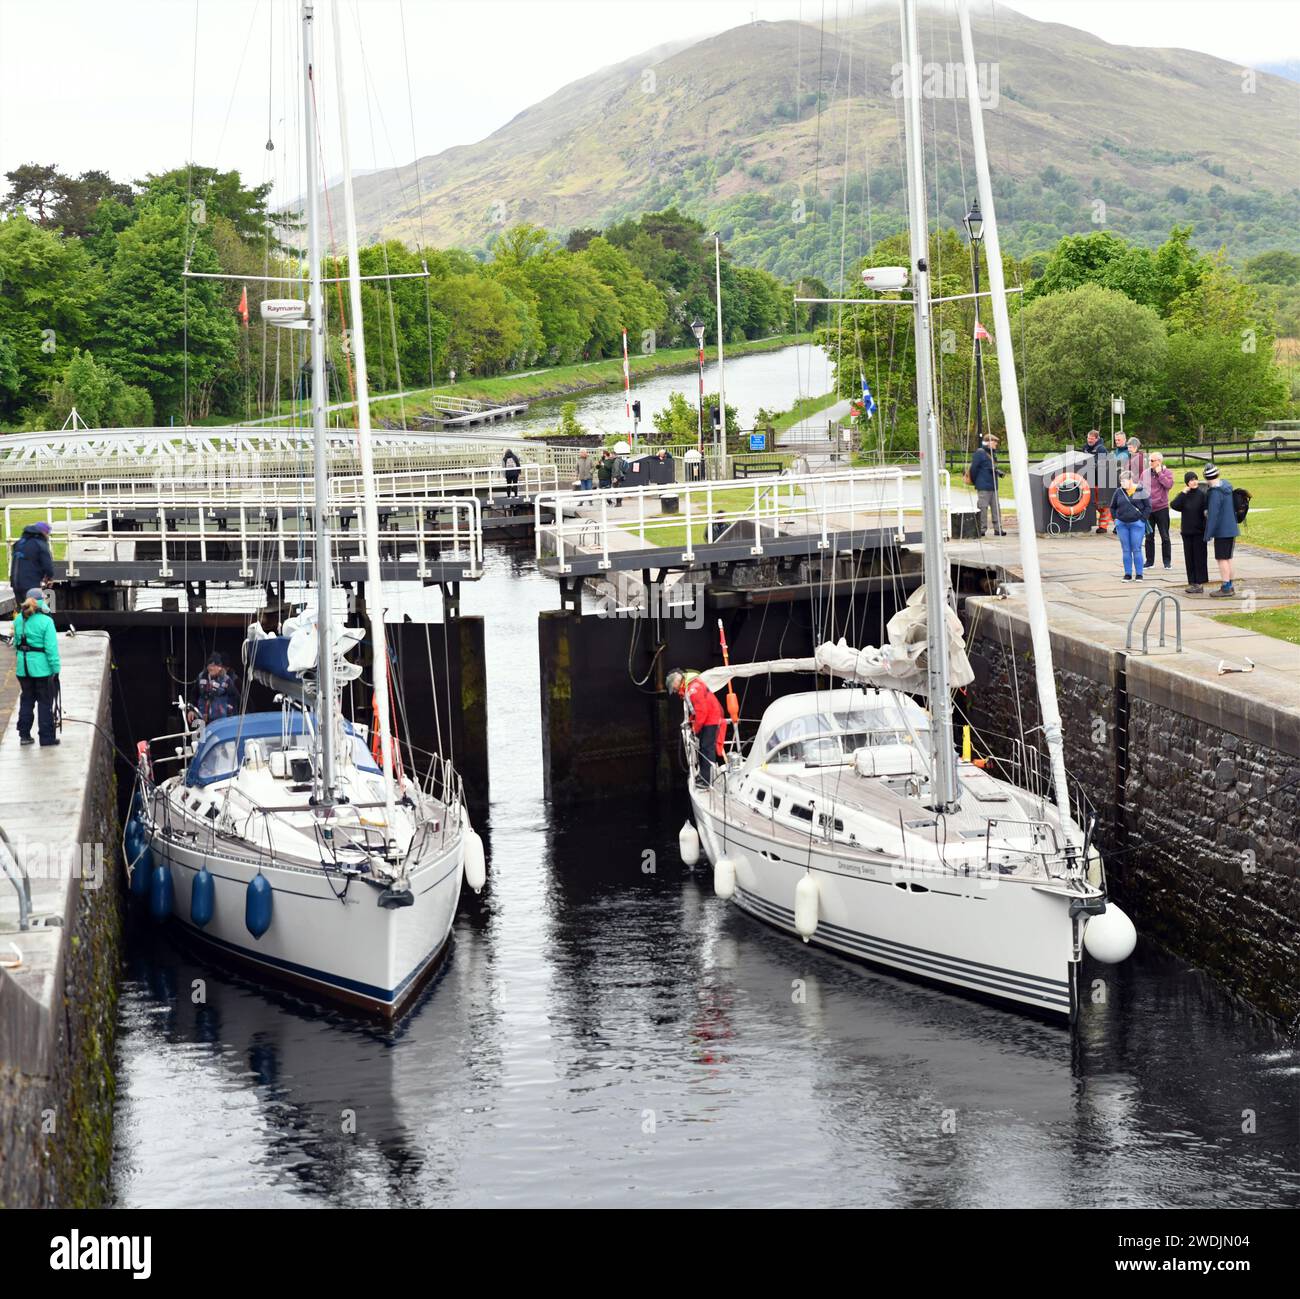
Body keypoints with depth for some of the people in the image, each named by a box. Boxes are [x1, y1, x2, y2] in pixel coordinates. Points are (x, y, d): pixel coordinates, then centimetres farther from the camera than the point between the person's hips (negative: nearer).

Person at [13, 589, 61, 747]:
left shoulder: (19, 620, 2)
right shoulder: (46, 621, -15)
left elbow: (16, 643, 10)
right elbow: (51, 647, -16)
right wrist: (55, 669, -12)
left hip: (23, 668, 5)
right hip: (42, 667, -5)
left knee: (27, 700, 18)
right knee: (45, 702, 5)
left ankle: (24, 735, 21)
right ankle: (46, 738, 9)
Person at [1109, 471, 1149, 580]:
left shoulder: (1140, 491, -3)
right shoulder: (1119, 492, 6)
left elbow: (1148, 507, 0)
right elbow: (1112, 507, 15)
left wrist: (1142, 520, -7)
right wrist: (1116, 519, 5)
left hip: (1136, 523, -3)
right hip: (1122, 524, 3)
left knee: (1137, 549, -2)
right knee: (1126, 550, 5)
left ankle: (1139, 574, 5)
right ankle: (1128, 574, 10)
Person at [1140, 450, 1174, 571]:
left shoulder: (1167, 472, 0)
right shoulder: (1145, 473, 9)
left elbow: (1168, 484, -18)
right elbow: (1139, 486, 16)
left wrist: (1159, 473, -15)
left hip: (1161, 508, -3)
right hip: (1147, 508, 3)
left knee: (1165, 536, 1)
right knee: (1149, 536, 7)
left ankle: (1167, 561, 8)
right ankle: (1150, 561, 14)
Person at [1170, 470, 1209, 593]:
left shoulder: (1202, 494, -5)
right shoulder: (1184, 495, 5)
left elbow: (1206, 510, -7)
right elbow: (1174, 505, -10)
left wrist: (1206, 528, -11)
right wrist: (1183, 493, -15)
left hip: (1199, 531, -4)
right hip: (1187, 531, 4)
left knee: (1199, 557, -1)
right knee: (1189, 557, 7)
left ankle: (1200, 583, 3)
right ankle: (1192, 582, 13)